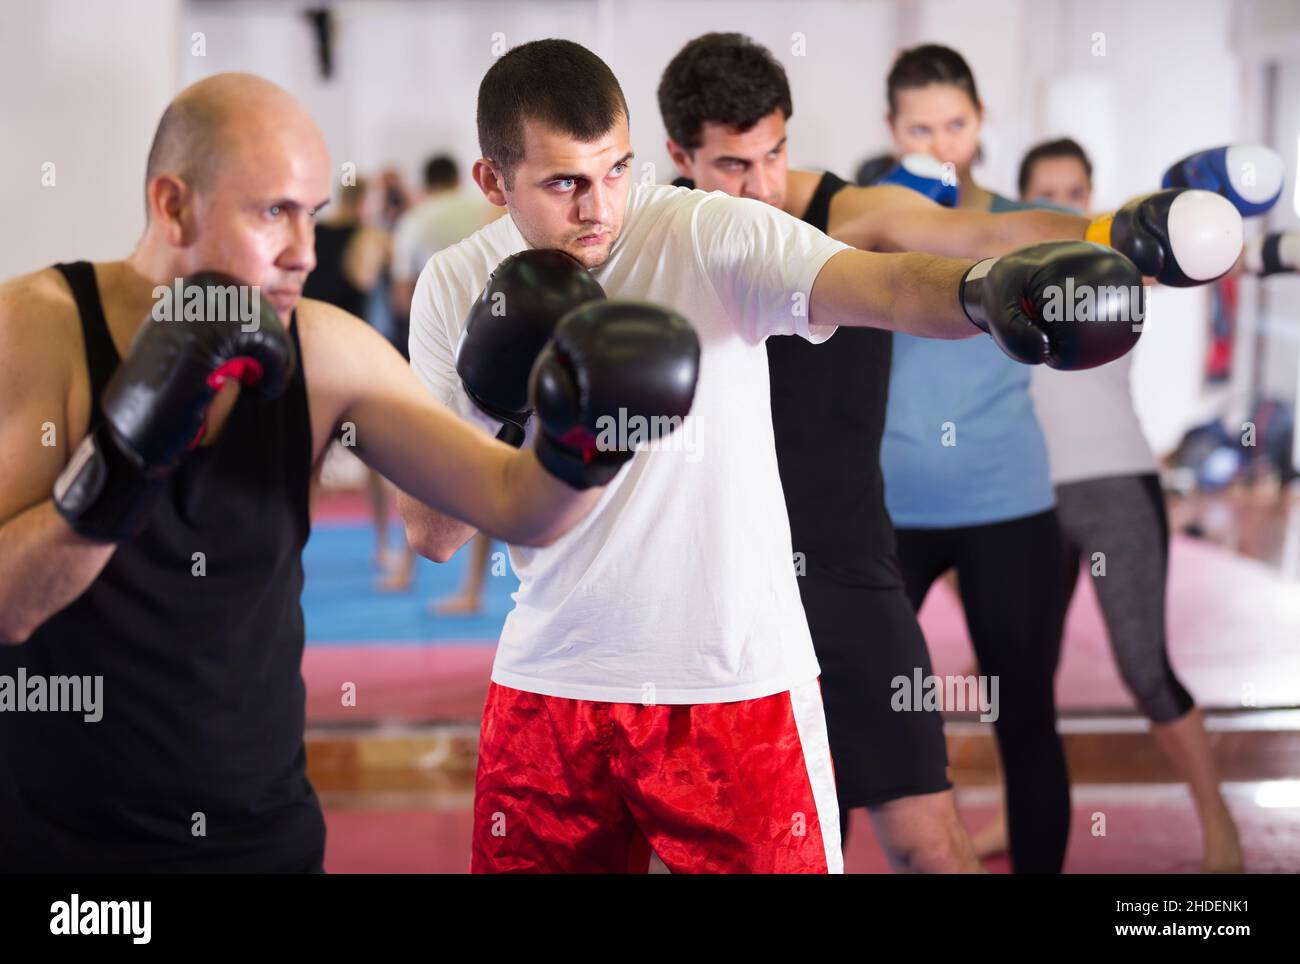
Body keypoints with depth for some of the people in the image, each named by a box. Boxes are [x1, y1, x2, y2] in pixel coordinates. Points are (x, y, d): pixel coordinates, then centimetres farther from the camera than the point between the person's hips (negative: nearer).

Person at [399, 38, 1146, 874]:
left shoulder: (711, 236, -13)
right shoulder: (456, 288, -2)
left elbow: (884, 284, -32)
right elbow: (431, 537, -1)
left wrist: (983, 287, -54)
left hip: (738, 682, -3)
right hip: (550, 685, 3)